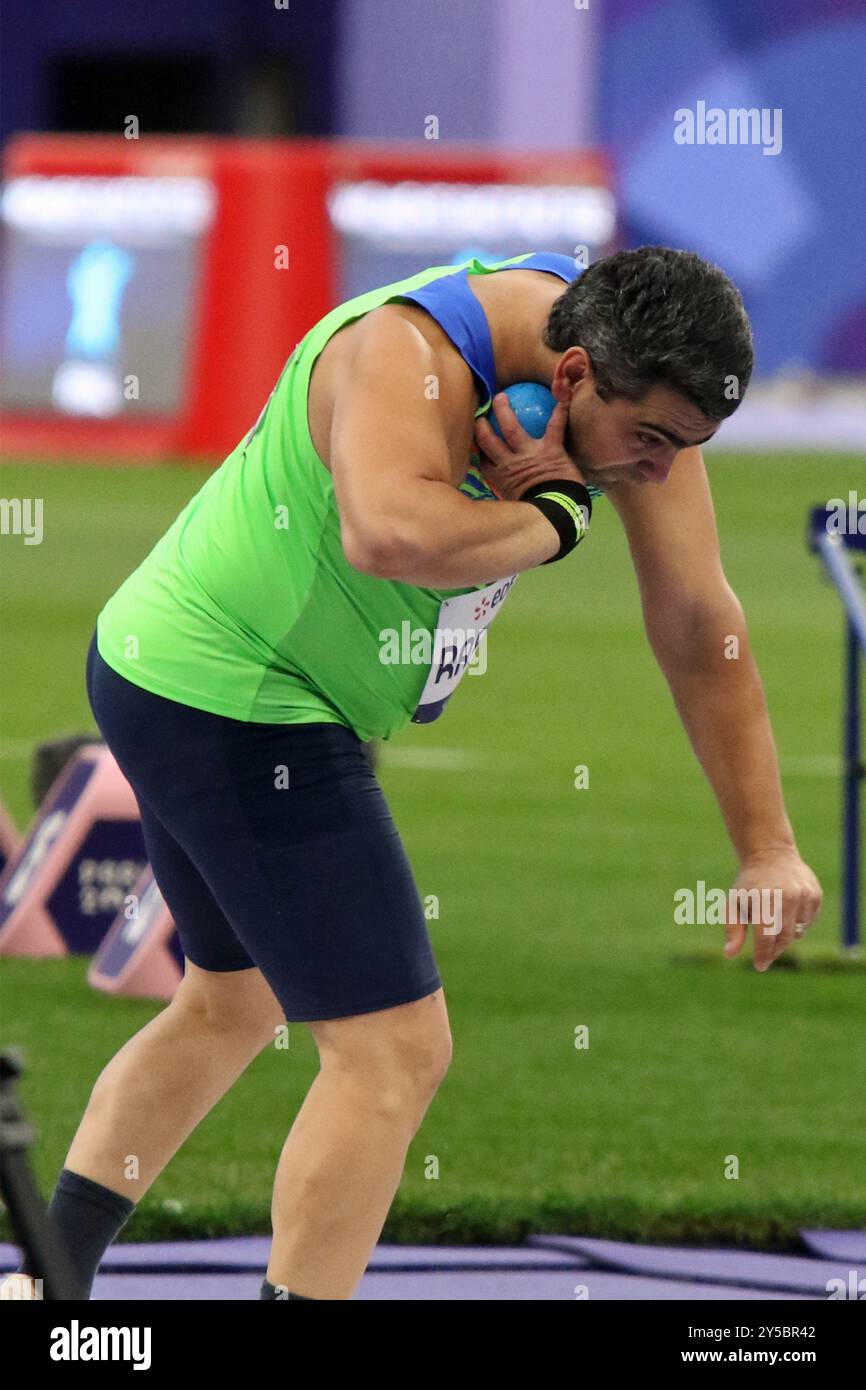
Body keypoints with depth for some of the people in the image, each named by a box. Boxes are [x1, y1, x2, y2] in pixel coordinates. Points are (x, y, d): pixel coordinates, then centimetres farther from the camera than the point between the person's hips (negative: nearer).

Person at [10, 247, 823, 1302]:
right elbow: (393, 534, -53)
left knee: (237, 1001, 25)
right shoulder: (411, 358, -30)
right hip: (233, 699, -10)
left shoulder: (634, 385, -5)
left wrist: (767, 846, -2)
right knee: (393, 1051, -10)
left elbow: (698, 625, 0)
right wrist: (554, 516, -34)